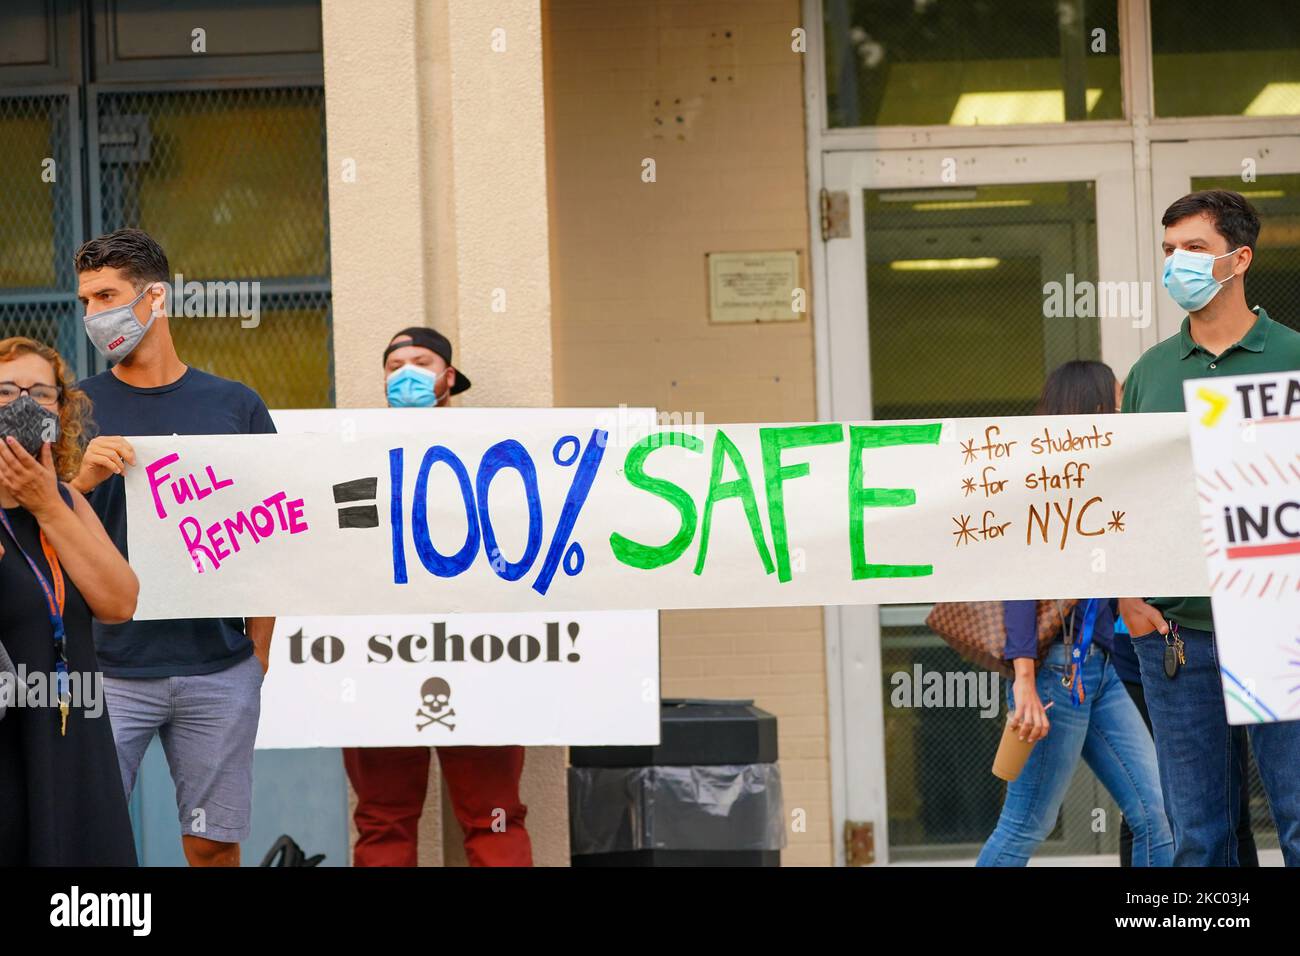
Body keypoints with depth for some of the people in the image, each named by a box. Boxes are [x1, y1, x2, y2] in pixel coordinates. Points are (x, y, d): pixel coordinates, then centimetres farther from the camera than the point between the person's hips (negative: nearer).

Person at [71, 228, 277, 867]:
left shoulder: (236, 406, 7)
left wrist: (257, 651, 2)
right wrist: (80, 480, -15)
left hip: (220, 670, 1)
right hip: (109, 668, 0)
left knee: (214, 843, 5)